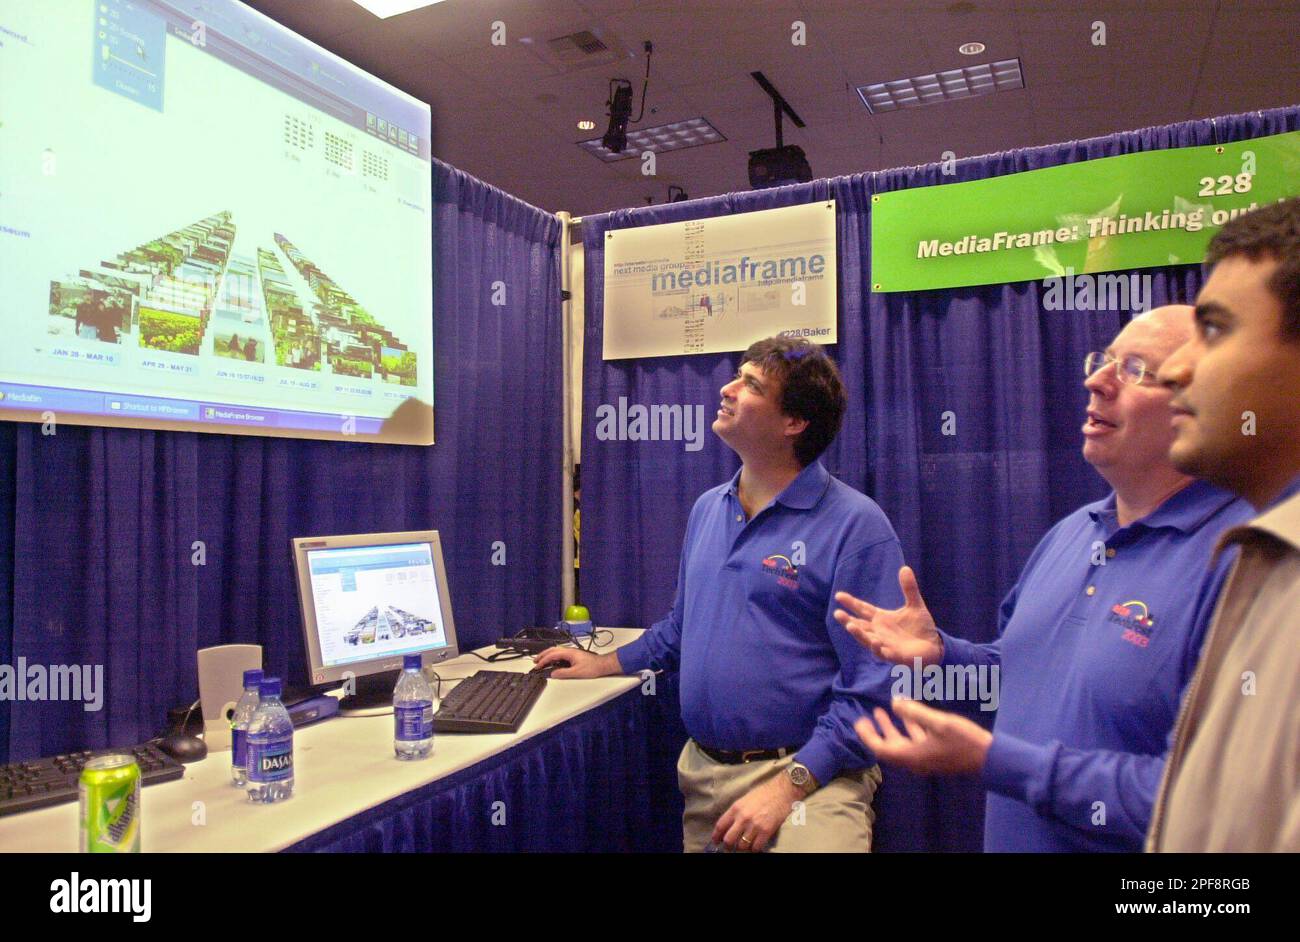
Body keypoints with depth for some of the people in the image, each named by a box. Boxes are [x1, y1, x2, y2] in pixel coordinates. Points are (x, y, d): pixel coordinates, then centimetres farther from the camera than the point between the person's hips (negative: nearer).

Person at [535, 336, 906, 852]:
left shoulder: (855, 525, -14)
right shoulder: (707, 509, 8)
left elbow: (873, 688, -17)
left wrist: (789, 785, -21)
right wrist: (606, 663, 19)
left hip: (806, 775, -6)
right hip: (701, 770, 6)